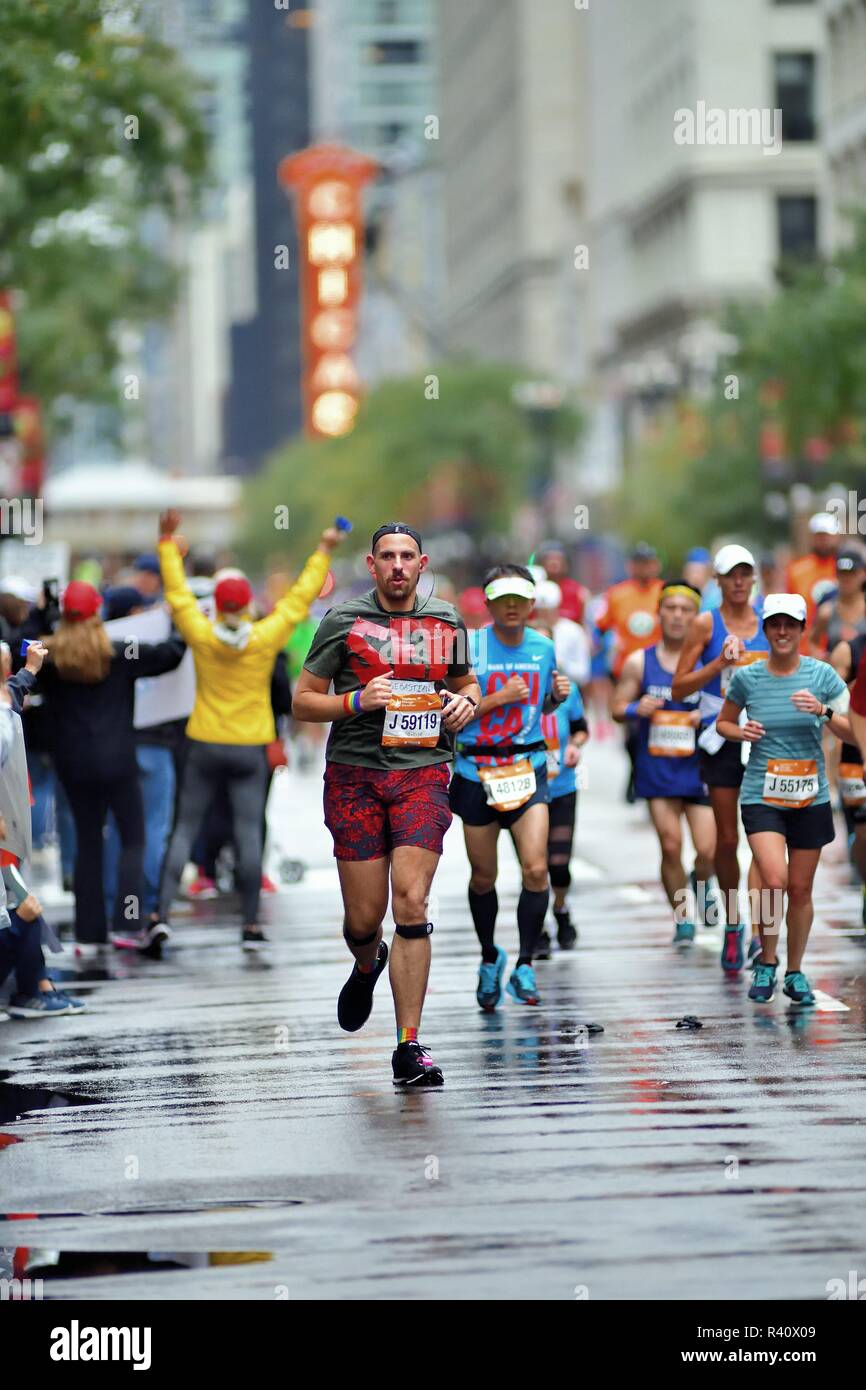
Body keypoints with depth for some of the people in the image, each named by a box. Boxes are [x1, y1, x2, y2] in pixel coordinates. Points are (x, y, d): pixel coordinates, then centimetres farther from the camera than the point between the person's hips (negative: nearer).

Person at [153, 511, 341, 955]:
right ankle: (251, 926, 0)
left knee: (184, 829, 6)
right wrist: (323, 552, 13)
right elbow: (300, 598, 2)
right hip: (250, 748, -1)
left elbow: (176, 590, 6)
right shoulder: (265, 638, -8)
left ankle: (162, 913, -1)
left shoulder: (202, 635, -7)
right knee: (249, 835, 0)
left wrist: (167, 541, 17)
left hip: (204, 747, 1)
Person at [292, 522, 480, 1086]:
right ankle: (368, 964, 41)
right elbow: (303, 701, 4)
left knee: (411, 904, -14)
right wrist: (358, 701, -13)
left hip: (423, 771, 1)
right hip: (354, 774, -1)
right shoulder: (343, 621, 3)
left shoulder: (446, 623, 11)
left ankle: (410, 1048, -11)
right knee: (364, 917, 1)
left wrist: (466, 702, 4)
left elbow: (465, 681, 27)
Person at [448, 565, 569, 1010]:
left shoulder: (544, 648, 5)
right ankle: (489, 957, 32)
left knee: (535, 868, -15)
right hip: (476, 771, -2)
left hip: (527, 768, 2)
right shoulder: (469, 648, -8)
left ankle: (525, 965, -2)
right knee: (483, 877, 8)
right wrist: (498, 699, -18)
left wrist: (557, 696, 0)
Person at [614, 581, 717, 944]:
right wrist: (637, 708, -11)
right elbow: (617, 708, 10)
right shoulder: (639, 662, 5)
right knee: (670, 846, -3)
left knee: (707, 850, -7)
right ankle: (682, 918, 14)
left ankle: (700, 886, 28)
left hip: (698, 766, -1)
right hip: (657, 766, 1)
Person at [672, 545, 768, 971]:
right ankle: (732, 926, 23)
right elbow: (679, 688, -2)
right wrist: (719, 663, -13)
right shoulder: (706, 625, 1)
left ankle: (758, 935, -14)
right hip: (721, 739, -1)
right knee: (727, 839, 5)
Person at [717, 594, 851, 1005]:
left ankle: (795, 972, 25)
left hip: (810, 798, 1)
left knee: (801, 889, 8)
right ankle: (766, 963, 3)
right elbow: (723, 723, 14)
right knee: (775, 882, -19)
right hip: (761, 797, -1)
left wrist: (823, 711, -23)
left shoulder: (822, 675, -3)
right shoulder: (746, 677, -1)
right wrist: (741, 732, -8)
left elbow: (853, 732, -5)